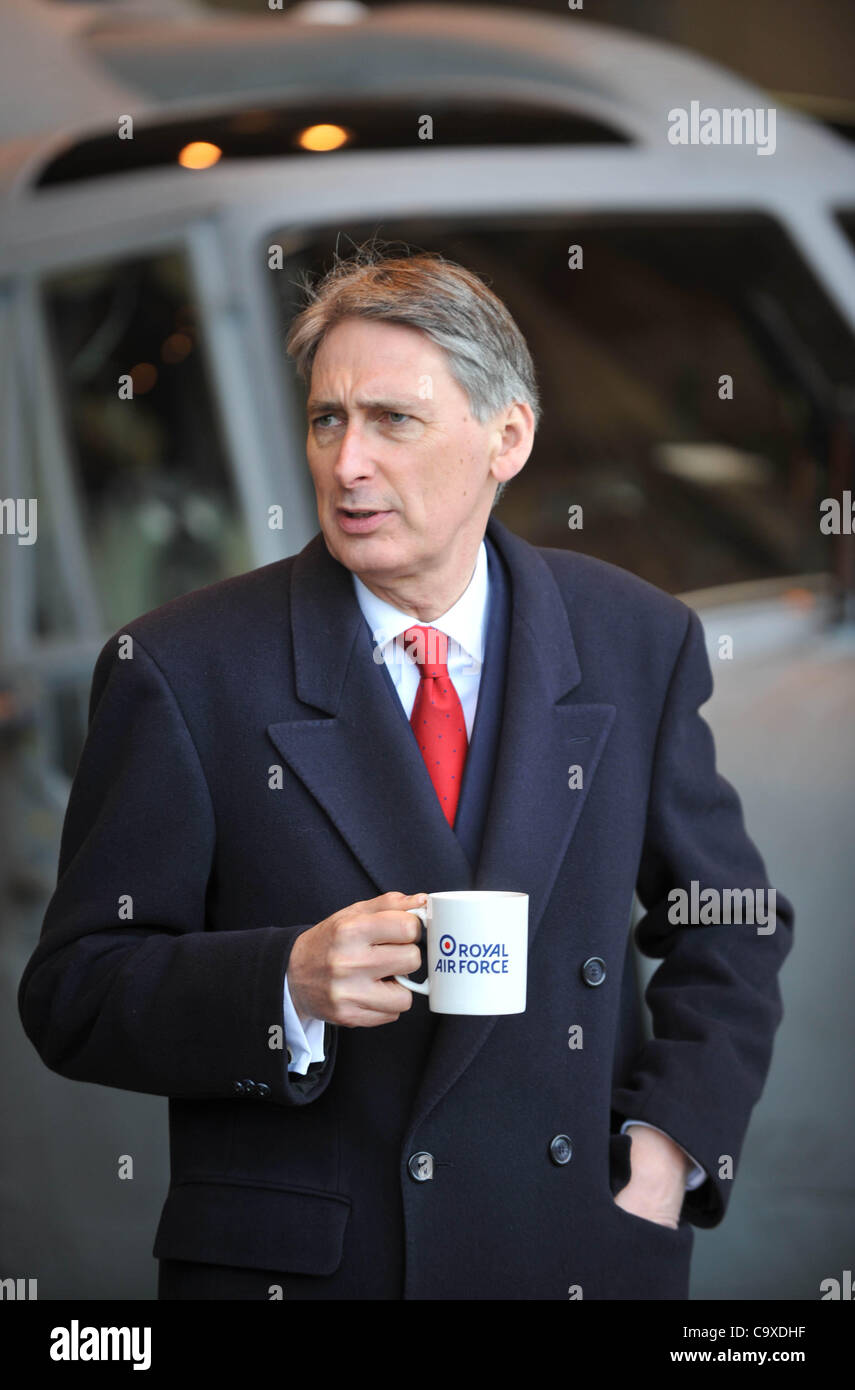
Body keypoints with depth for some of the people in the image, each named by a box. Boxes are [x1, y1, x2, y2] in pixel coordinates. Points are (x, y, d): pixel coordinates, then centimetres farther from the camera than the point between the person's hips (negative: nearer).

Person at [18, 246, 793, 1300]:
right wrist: (291, 987, -23)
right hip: (287, 1263, -2)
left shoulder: (637, 643, 1)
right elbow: (73, 995, -7)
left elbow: (728, 929, 11)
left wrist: (673, 1137, -3)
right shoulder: (182, 670, -7)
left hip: (580, 1253, 2)